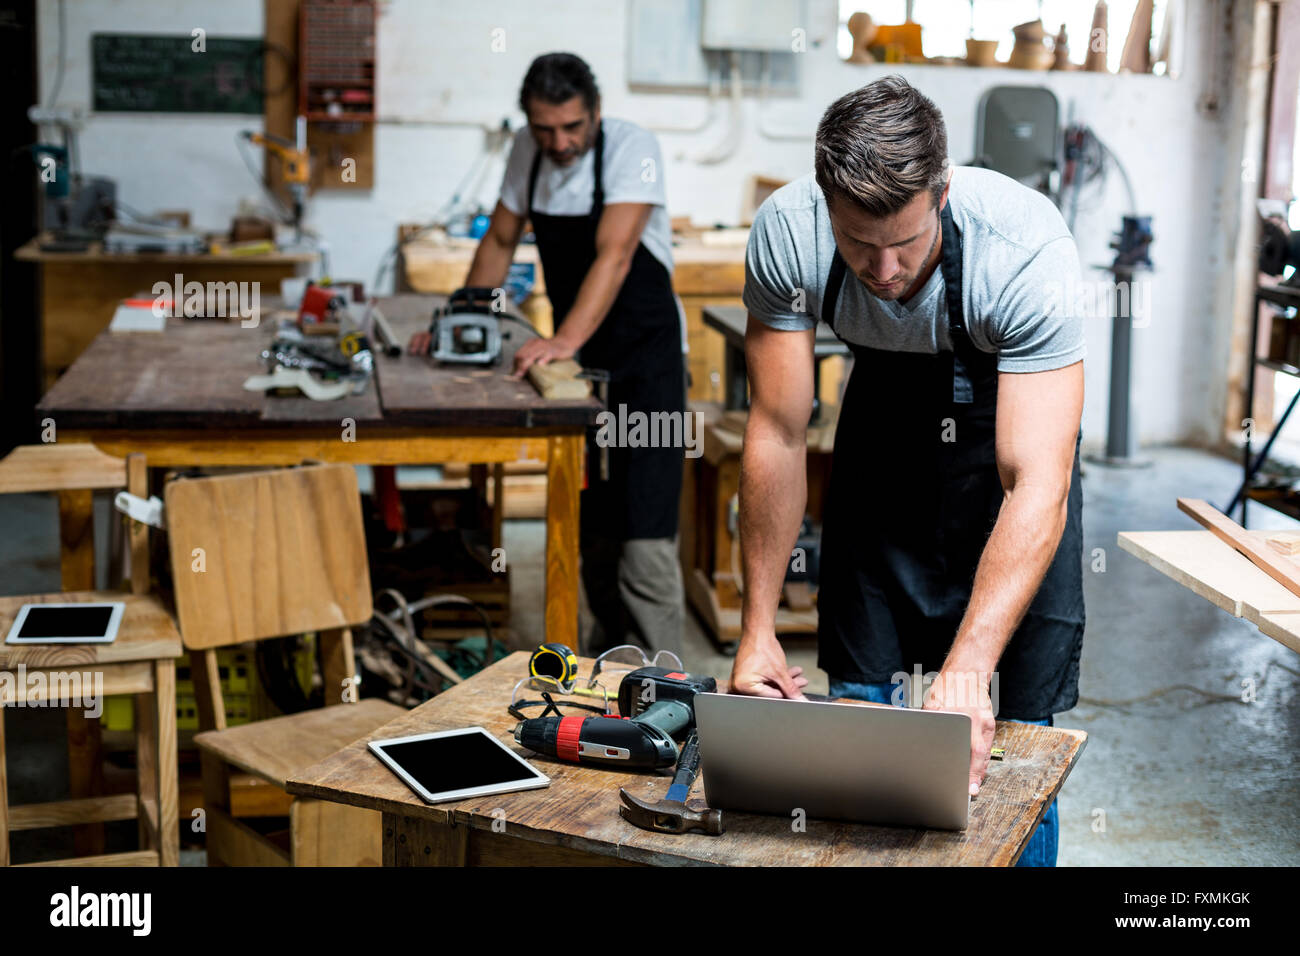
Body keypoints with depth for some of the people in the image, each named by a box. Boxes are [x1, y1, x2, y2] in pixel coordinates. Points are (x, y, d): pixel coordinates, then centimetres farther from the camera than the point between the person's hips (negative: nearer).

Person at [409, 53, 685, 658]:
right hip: (575, 358, 6)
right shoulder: (528, 151, 2)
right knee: (589, 524, 12)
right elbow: (500, 241, 14)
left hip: (644, 357, -6)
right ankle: (608, 654, 27)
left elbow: (614, 256, -28)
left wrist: (565, 341, -39)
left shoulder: (632, 148, -17)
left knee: (644, 532, -13)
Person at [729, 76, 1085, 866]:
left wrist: (967, 667, -49)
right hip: (887, 395, 3)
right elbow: (778, 434, -21)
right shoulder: (787, 234, -28)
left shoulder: (1028, 250, -37)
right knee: (859, 696, 4)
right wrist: (758, 629, -20)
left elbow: (1036, 488, -40)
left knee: (1009, 726, -5)